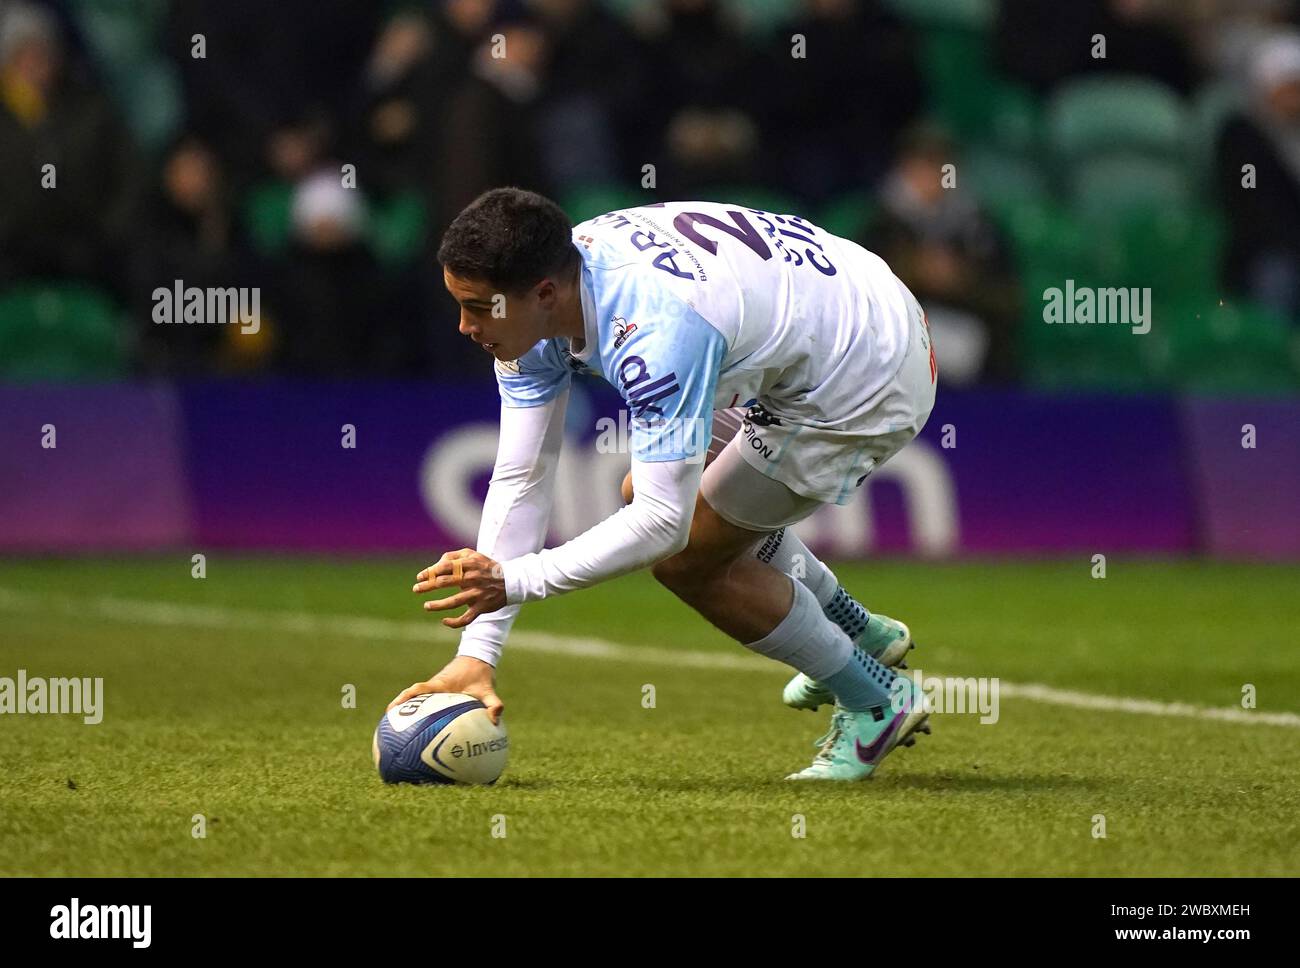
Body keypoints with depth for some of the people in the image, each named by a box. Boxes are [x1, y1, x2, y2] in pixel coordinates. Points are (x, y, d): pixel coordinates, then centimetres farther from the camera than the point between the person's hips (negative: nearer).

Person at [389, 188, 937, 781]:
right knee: (644, 489, 19)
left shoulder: (656, 331, -38)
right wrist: (476, 655, -14)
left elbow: (664, 521, -35)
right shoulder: (542, 294, -11)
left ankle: (879, 704, 13)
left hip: (871, 384, -9)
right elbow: (520, 480, -9)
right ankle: (859, 631, 35)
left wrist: (513, 579, -36)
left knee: (686, 560, -4)